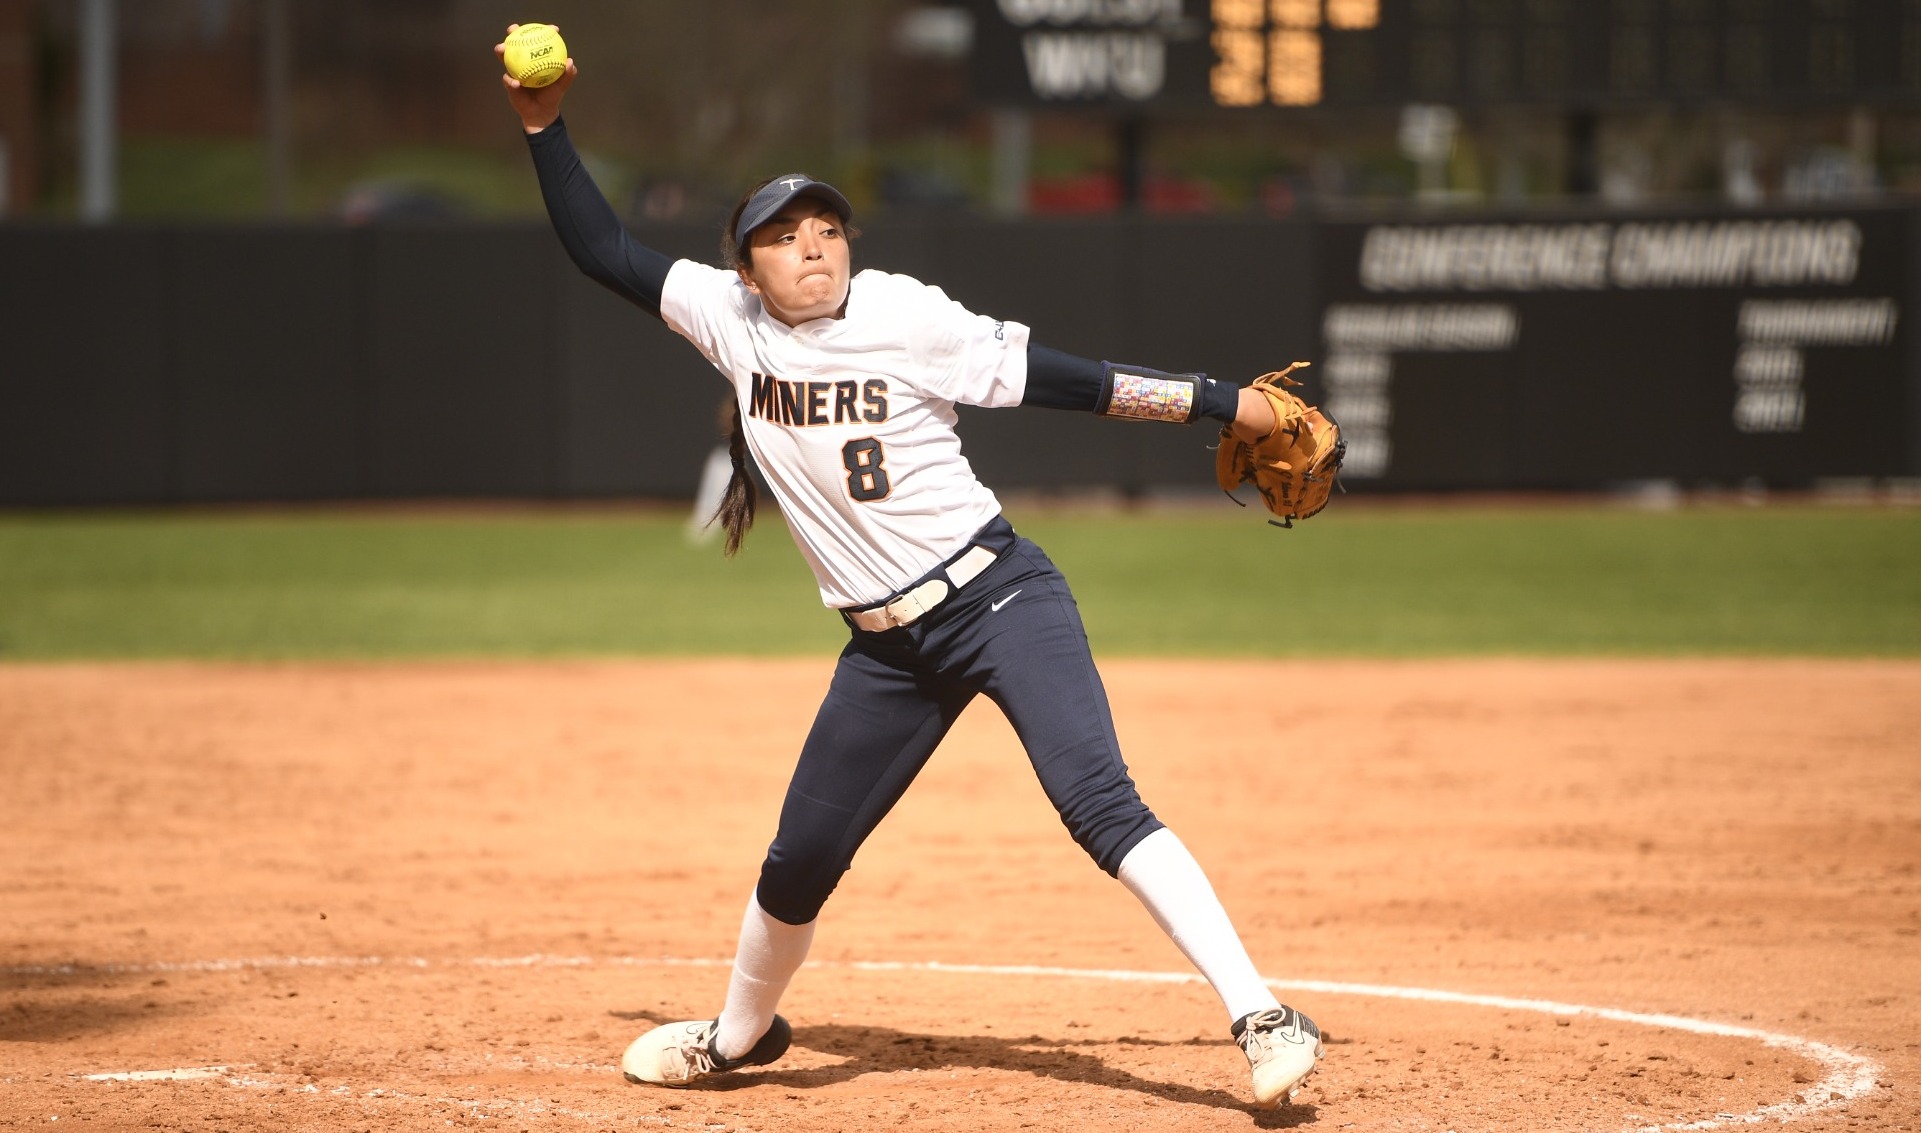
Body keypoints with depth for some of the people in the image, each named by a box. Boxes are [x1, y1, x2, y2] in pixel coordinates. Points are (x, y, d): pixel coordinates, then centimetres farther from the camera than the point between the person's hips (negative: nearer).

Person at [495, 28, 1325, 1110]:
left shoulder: (904, 318, -11)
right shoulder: (731, 317, 3)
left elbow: (1068, 380, -10)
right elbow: (602, 249, 9)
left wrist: (1223, 402, -14)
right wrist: (546, 125, 0)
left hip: (999, 596, -5)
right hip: (887, 646, 5)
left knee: (1099, 804, -22)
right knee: (799, 861, 13)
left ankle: (1262, 1016, -26)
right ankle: (741, 1033, 40)